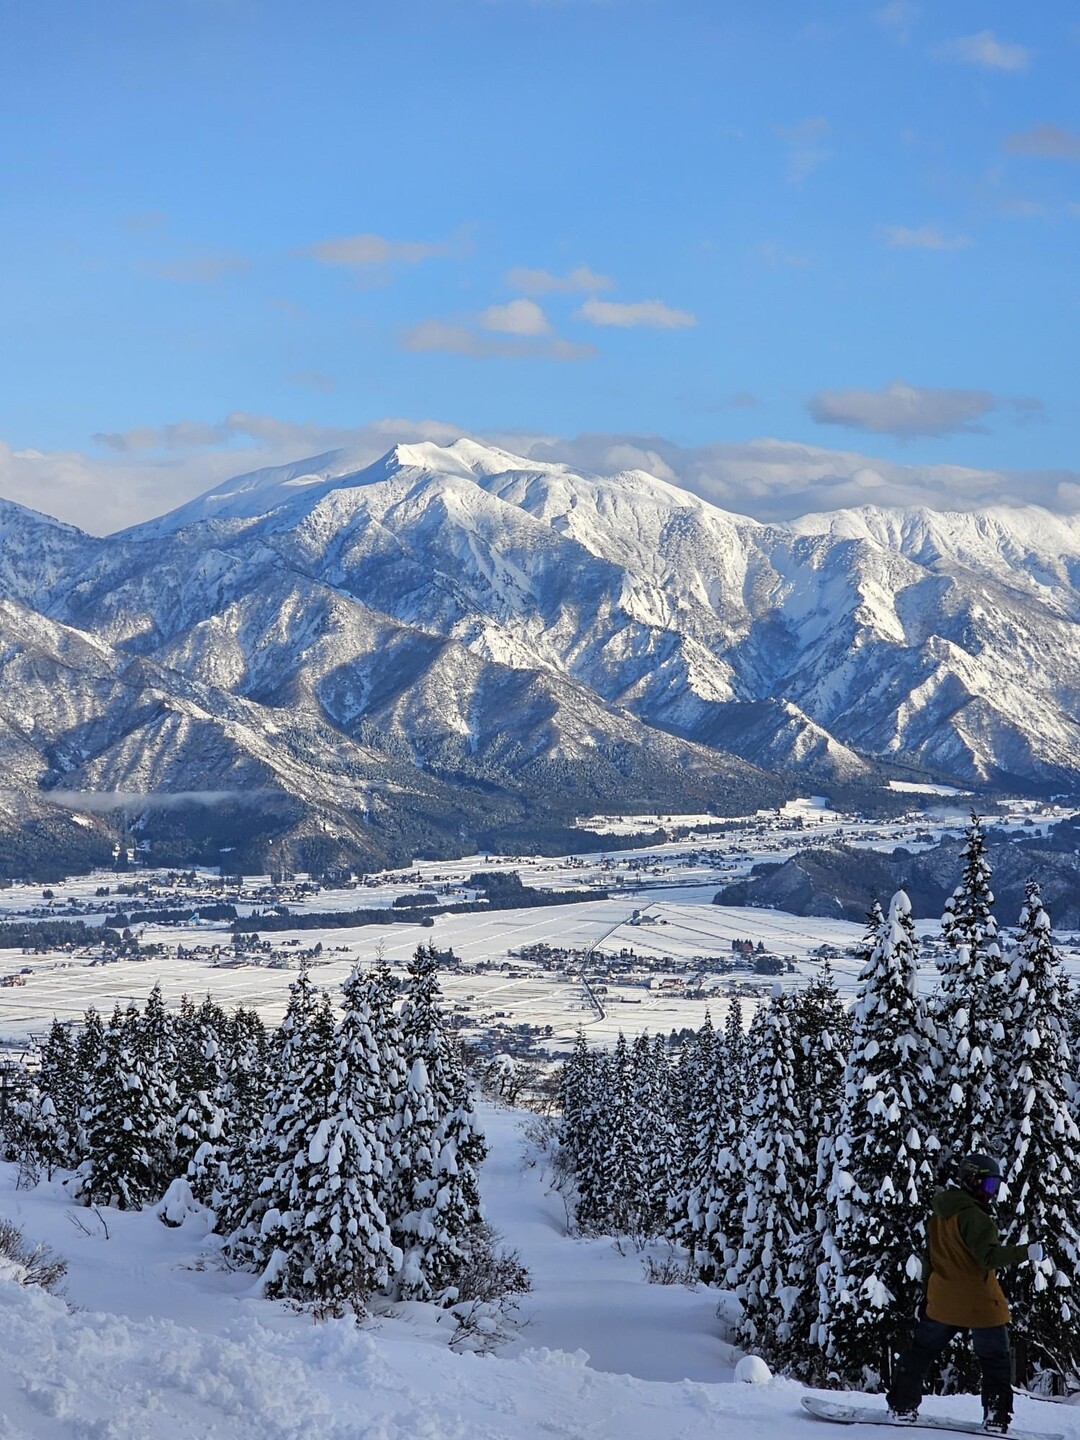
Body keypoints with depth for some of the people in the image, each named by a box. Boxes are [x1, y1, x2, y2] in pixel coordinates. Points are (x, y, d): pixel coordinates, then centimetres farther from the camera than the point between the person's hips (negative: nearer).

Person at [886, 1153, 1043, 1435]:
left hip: (941, 1302, 7)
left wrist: (927, 1287, 24)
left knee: (921, 1352, 17)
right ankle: (996, 1418, 1)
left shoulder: (938, 1214, 8)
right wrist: (1025, 1252, -26)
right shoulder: (974, 1217, -19)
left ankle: (902, 1407, 16)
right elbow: (989, 1256, -26)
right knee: (996, 1362, 5)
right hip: (981, 1305, -7)